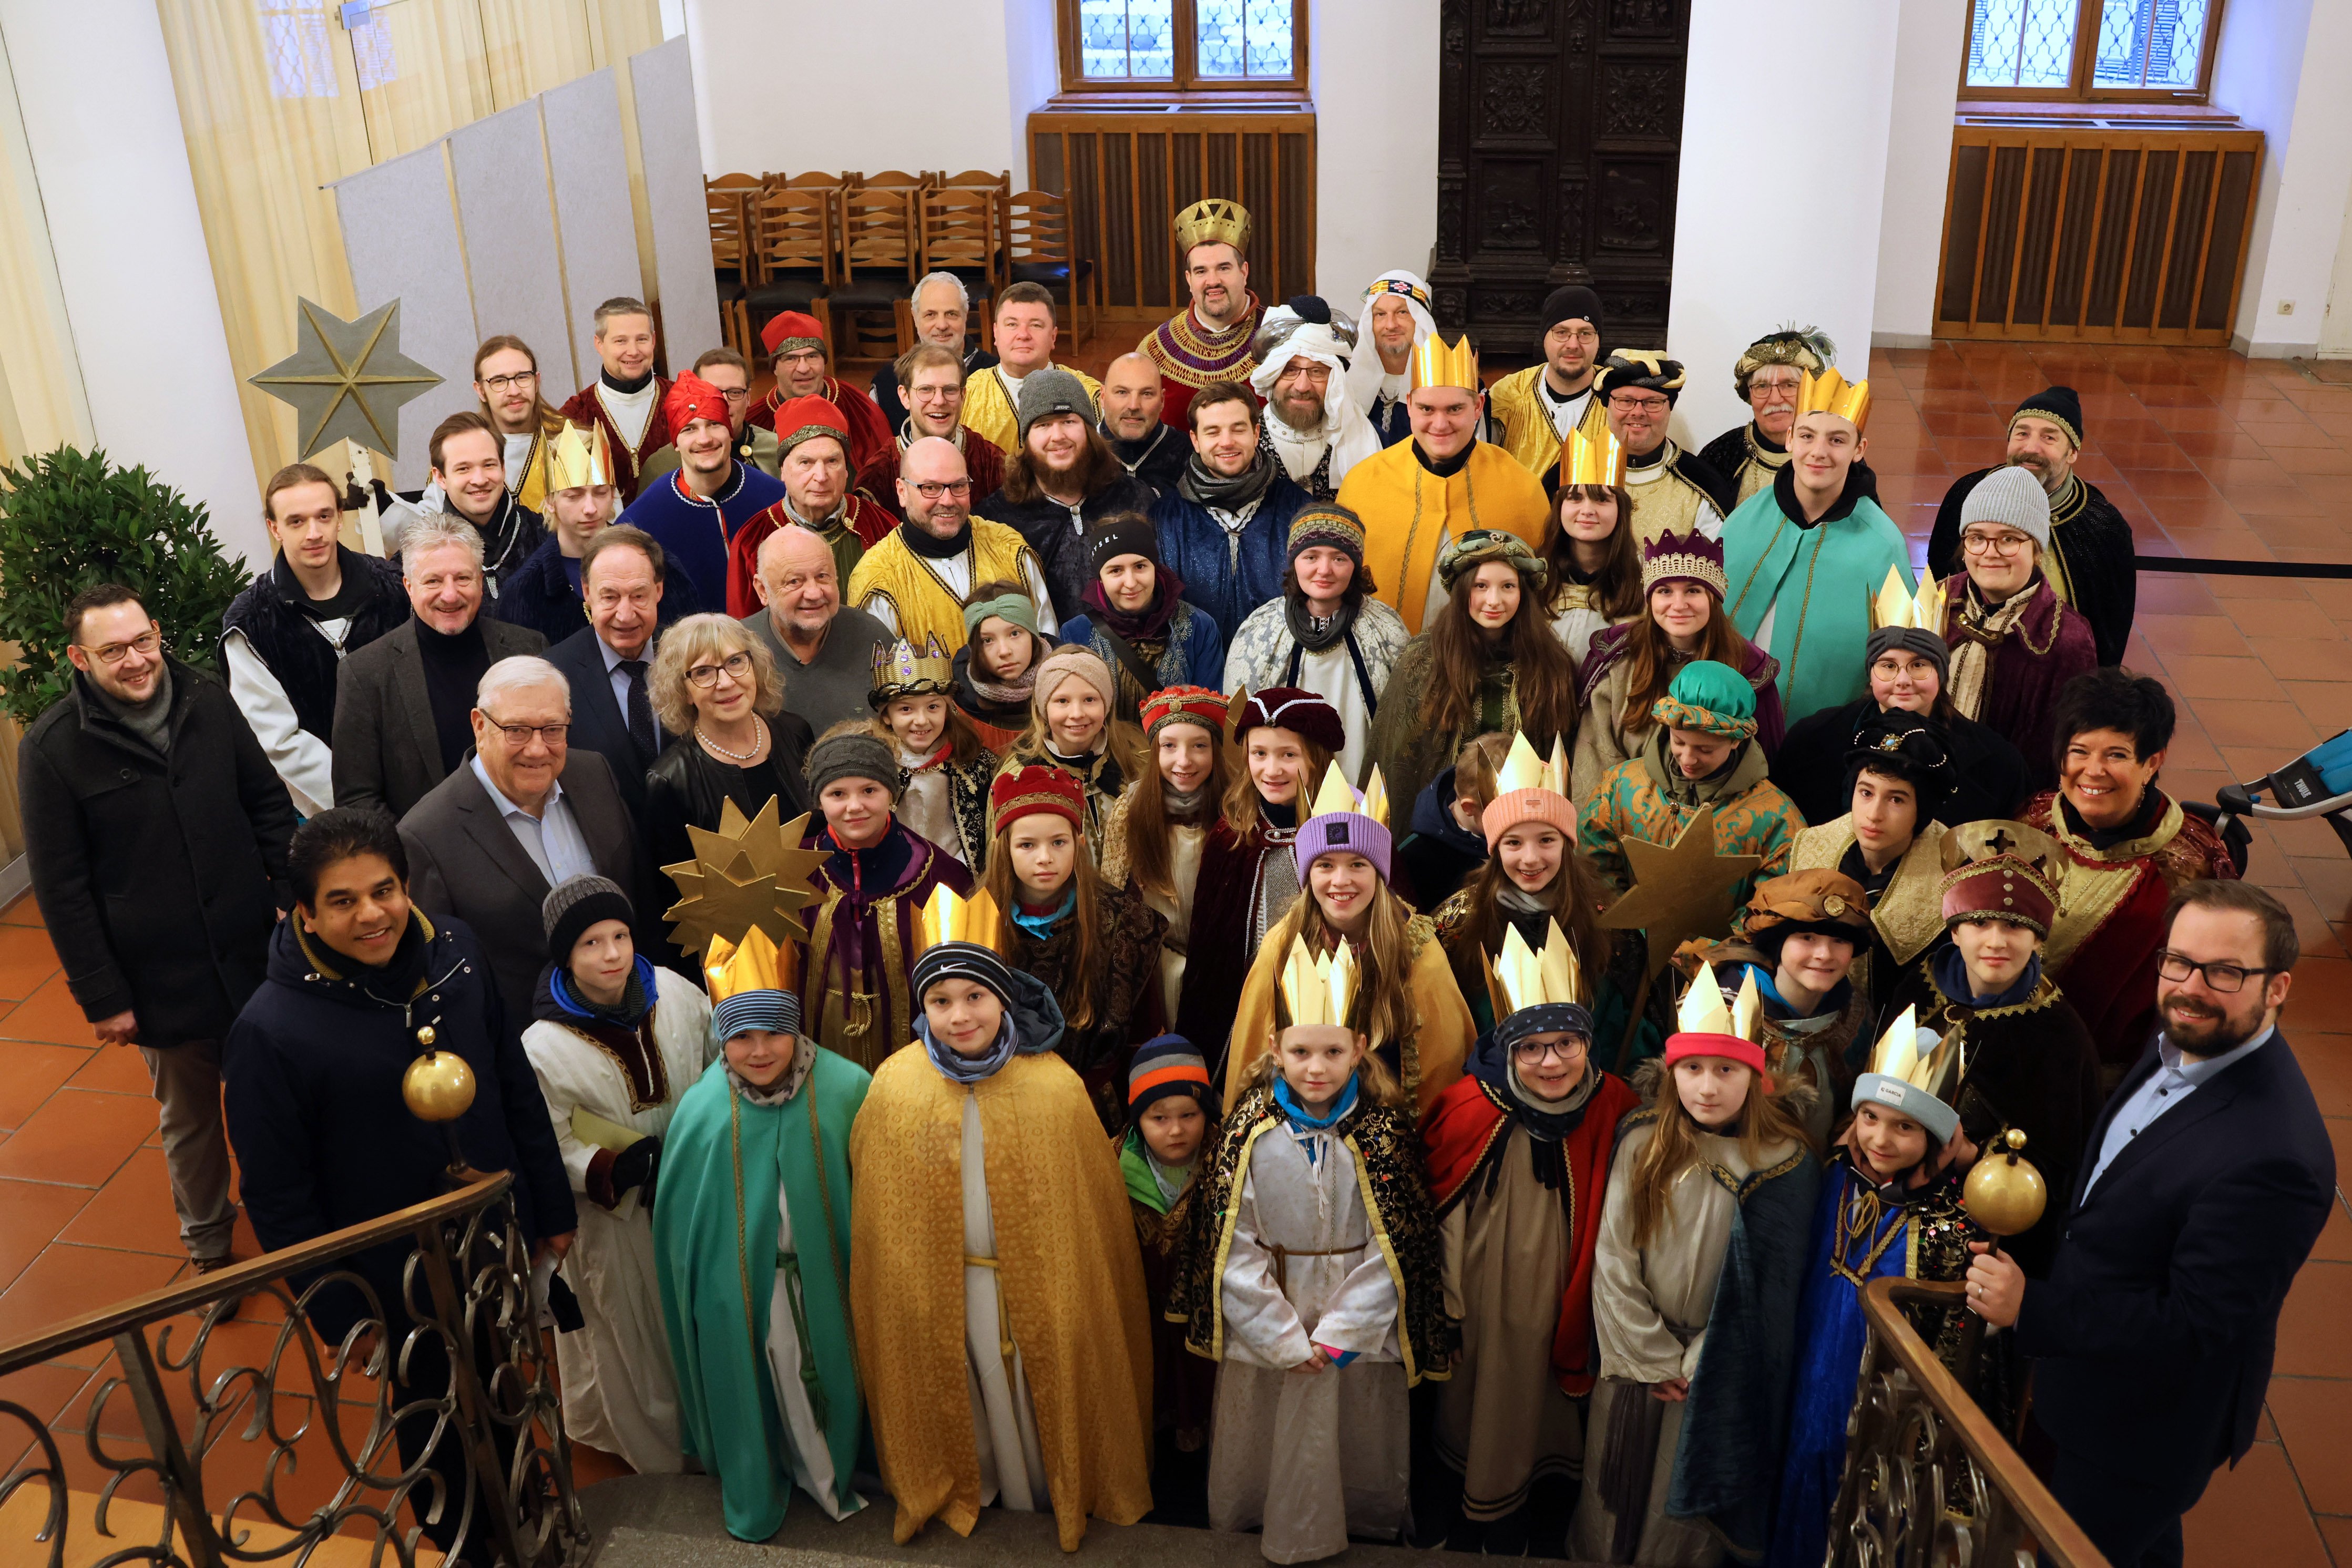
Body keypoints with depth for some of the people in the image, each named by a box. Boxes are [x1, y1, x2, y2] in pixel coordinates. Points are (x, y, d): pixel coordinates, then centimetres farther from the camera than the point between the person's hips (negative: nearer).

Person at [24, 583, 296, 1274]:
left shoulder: (210, 706, -3)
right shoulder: (51, 747, -11)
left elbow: (270, 808, 7)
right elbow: (61, 886, -9)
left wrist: (293, 897, -2)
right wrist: (101, 996, -9)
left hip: (254, 954, 2)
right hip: (160, 978, -2)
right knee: (189, 1117, 16)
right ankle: (209, 1246, 37)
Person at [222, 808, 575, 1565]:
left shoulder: (454, 952, -13)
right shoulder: (269, 1032, -25)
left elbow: (516, 1087, 0)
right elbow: (277, 1197, -15)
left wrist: (551, 1208, 7)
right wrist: (339, 1315, -10)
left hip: (498, 1245, 4)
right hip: (399, 1282, -4)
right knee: (435, 1413, 21)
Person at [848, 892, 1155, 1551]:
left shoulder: (1054, 1086, -16)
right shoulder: (895, 1087, -12)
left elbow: (1092, 1204, -7)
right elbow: (879, 1210, -1)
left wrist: (1084, 1293, -4)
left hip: (1041, 1282, -1)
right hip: (936, 1286, 1)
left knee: (1043, 1388, 16)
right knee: (964, 1397, 19)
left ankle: (1062, 1486, 41)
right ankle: (963, 1486, 43)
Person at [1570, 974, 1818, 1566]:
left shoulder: (1784, 1163, -10)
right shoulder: (1642, 1144, -6)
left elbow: (1766, 1286, -7)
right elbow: (1613, 1261, -6)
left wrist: (1696, 1366, -8)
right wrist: (1655, 1361, -7)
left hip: (1720, 1372, -1)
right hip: (1636, 1357, 1)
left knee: (1687, 1508, 8)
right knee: (1616, 1495, 12)